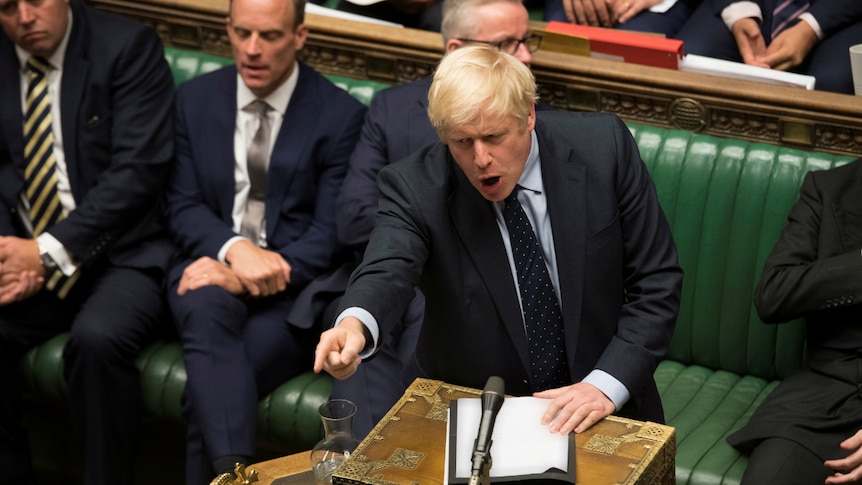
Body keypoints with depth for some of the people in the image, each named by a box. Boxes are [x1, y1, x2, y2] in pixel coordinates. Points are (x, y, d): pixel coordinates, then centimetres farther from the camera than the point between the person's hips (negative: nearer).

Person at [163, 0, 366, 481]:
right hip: (214, 262, 2)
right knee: (205, 309, -35)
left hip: (295, 283, -2)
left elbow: (331, 234, -7)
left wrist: (244, 279, -20)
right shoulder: (195, 99, 10)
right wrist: (235, 248, -16)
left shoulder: (341, 115, -2)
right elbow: (183, 206, 7)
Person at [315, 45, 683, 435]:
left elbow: (656, 284, -6)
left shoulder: (603, 148, -10)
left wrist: (606, 385, -18)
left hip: (603, 407, 1)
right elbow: (387, 270, -30)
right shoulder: (414, 186, -12)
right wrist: (355, 324, -54)